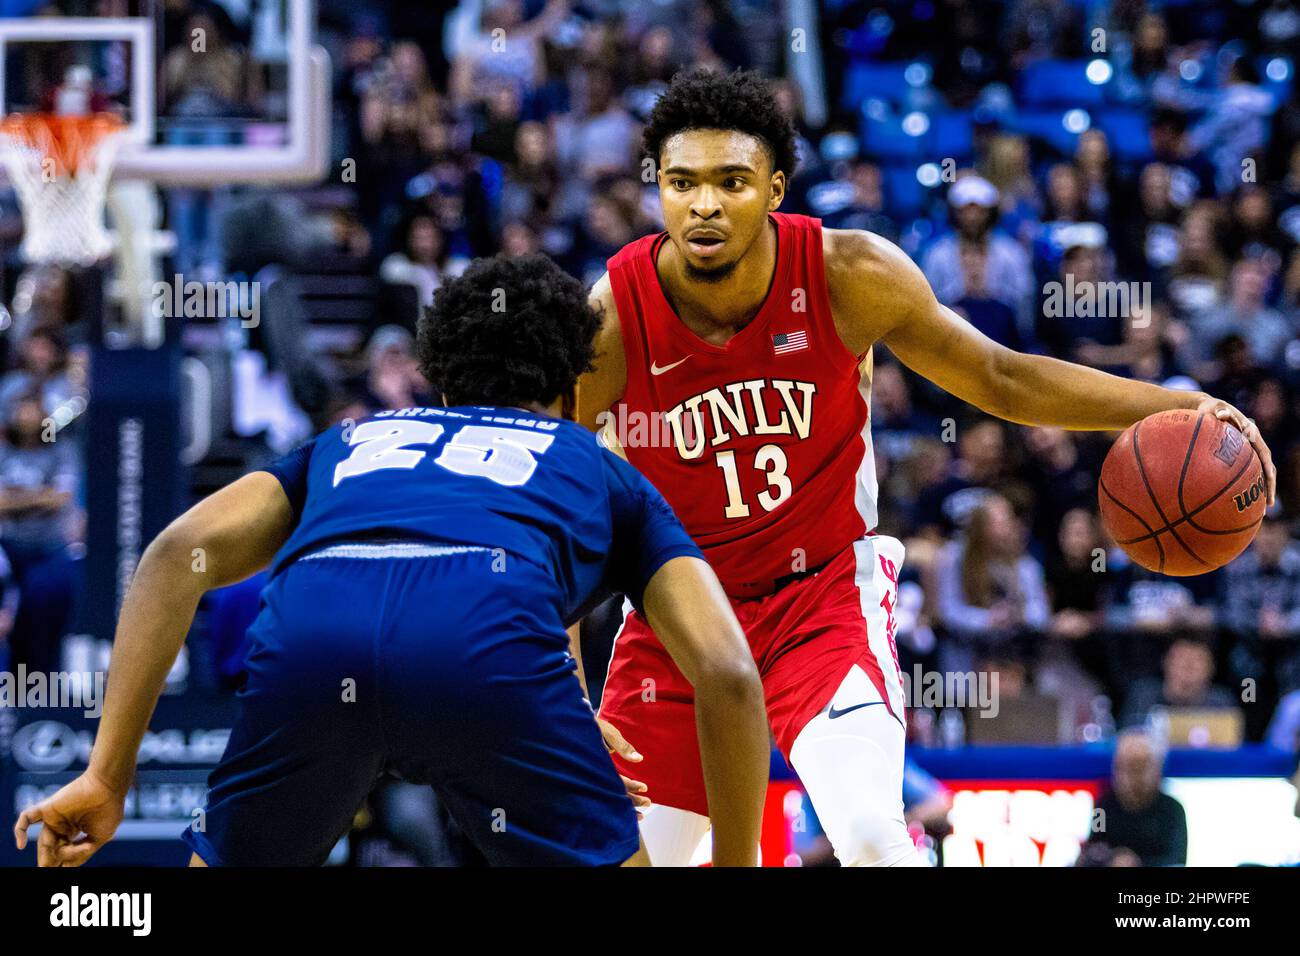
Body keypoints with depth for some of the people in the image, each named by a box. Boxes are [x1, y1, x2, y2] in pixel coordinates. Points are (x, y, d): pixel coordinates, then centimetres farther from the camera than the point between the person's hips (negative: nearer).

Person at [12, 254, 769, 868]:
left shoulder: (352, 441, 40)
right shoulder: (606, 473, 36)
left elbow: (183, 550, 21)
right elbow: (728, 675, 21)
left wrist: (108, 777, 17)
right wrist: (734, 865, 31)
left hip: (308, 624, 2)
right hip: (491, 631, -2)